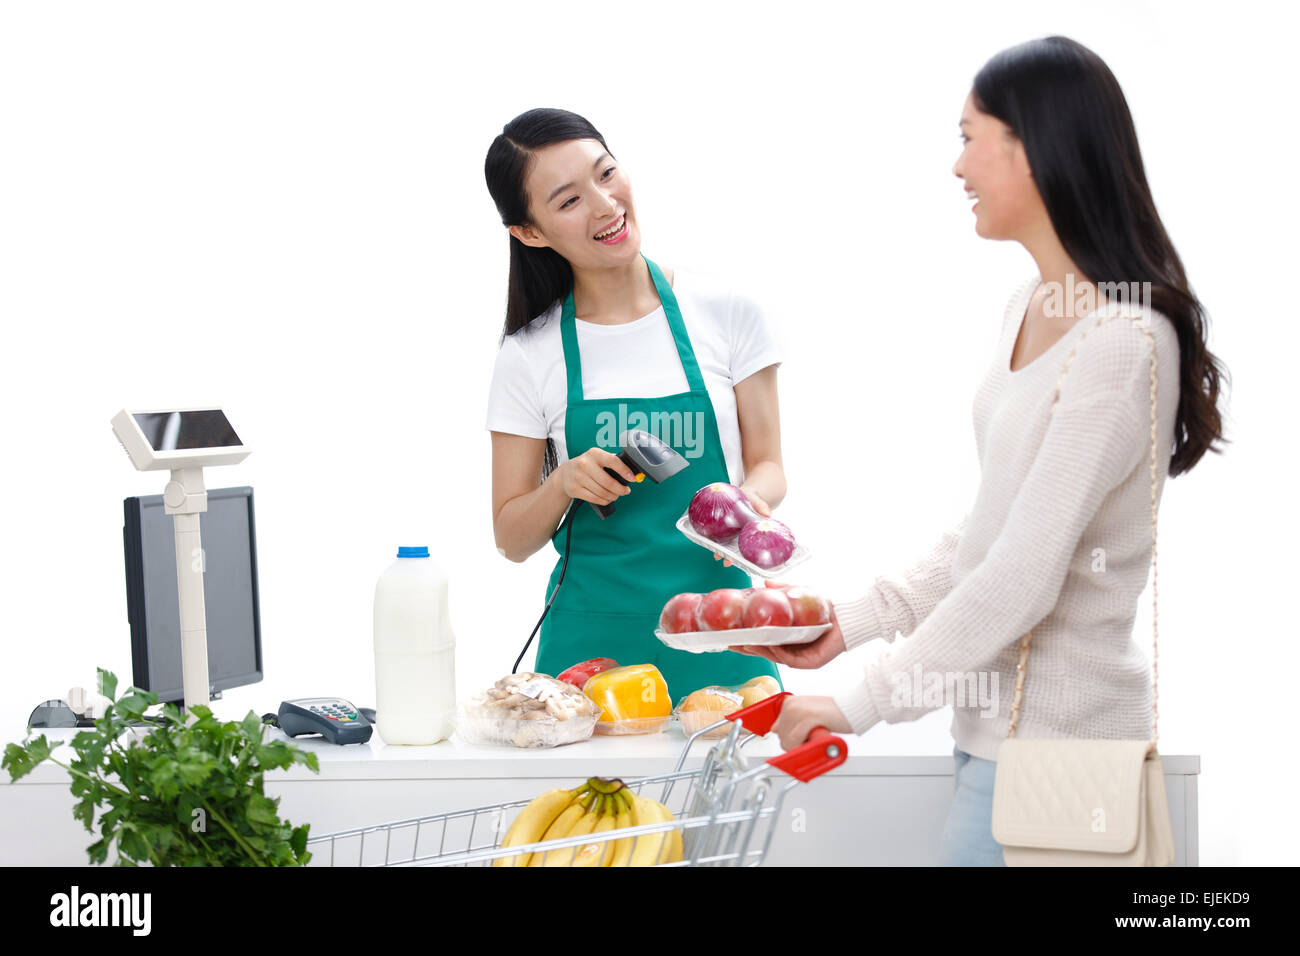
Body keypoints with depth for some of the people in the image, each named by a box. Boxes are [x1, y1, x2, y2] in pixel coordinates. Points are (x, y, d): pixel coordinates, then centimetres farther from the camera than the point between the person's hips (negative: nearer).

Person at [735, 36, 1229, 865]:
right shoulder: (1031, 309, 8)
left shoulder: (1124, 346, -22)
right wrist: (852, 625, 7)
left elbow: (1023, 580, -23)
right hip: (996, 720, 8)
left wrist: (860, 705, -17)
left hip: (1054, 742, -8)